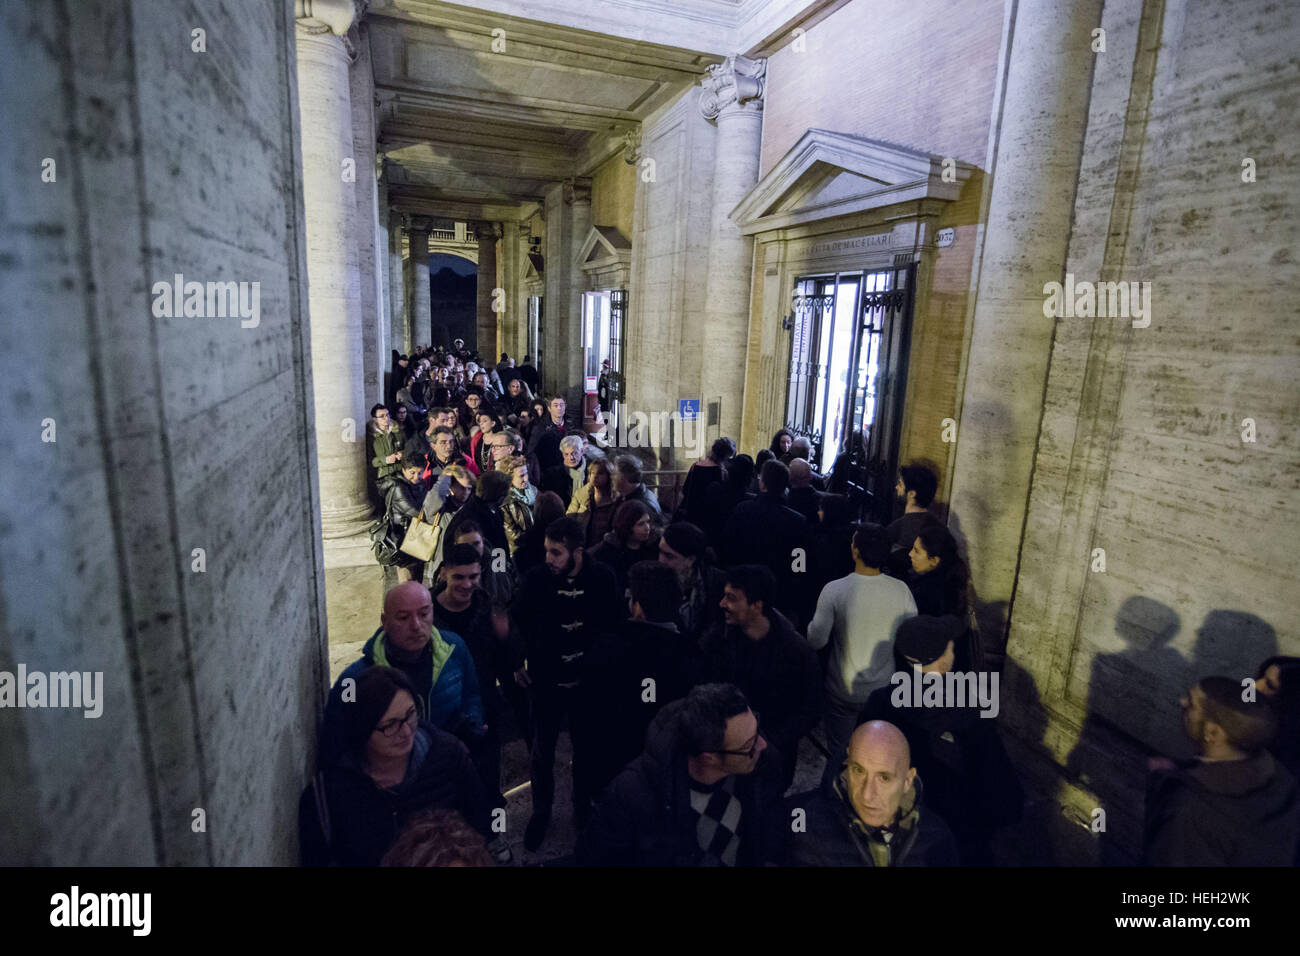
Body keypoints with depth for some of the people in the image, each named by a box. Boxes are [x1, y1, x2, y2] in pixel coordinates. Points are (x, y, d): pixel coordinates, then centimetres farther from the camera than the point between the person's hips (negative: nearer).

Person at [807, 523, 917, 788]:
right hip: (885, 689, 3)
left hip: (844, 691, -2)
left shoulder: (834, 590, -23)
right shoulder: (901, 590, -16)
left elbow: (816, 641, -15)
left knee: (839, 754, 17)